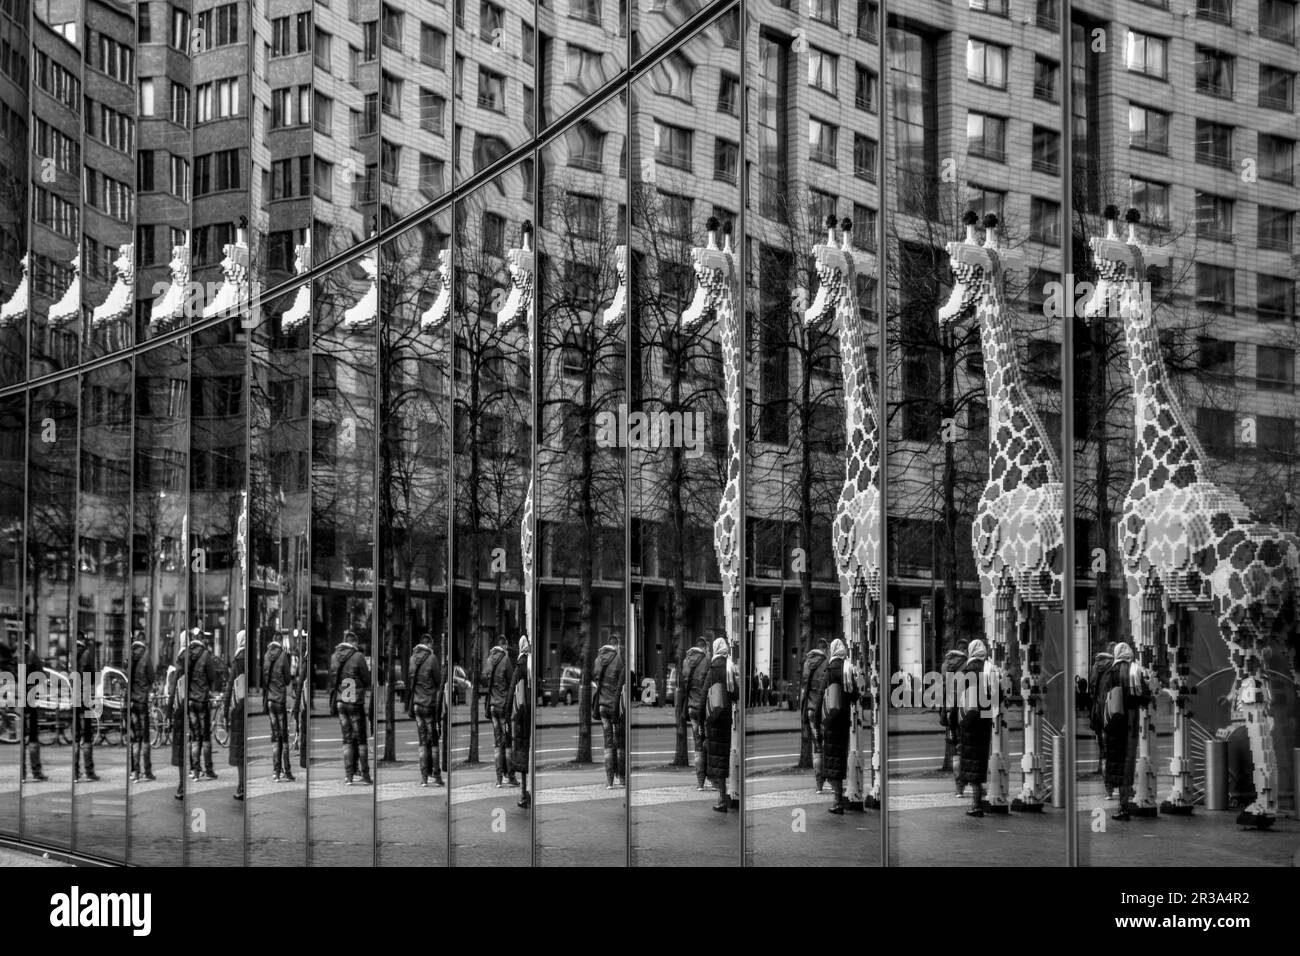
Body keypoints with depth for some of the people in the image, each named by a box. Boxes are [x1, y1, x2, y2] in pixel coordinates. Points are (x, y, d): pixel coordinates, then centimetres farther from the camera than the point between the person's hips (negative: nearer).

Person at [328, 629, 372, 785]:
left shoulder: (334, 657, 3)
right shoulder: (358, 657, -12)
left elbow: (331, 682, 9)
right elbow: (367, 681, -7)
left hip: (340, 702, 4)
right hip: (356, 702, -4)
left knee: (347, 739, 10)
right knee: (361, 739, 5)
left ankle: (348, 775, 7)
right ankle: (365, 775, 6)